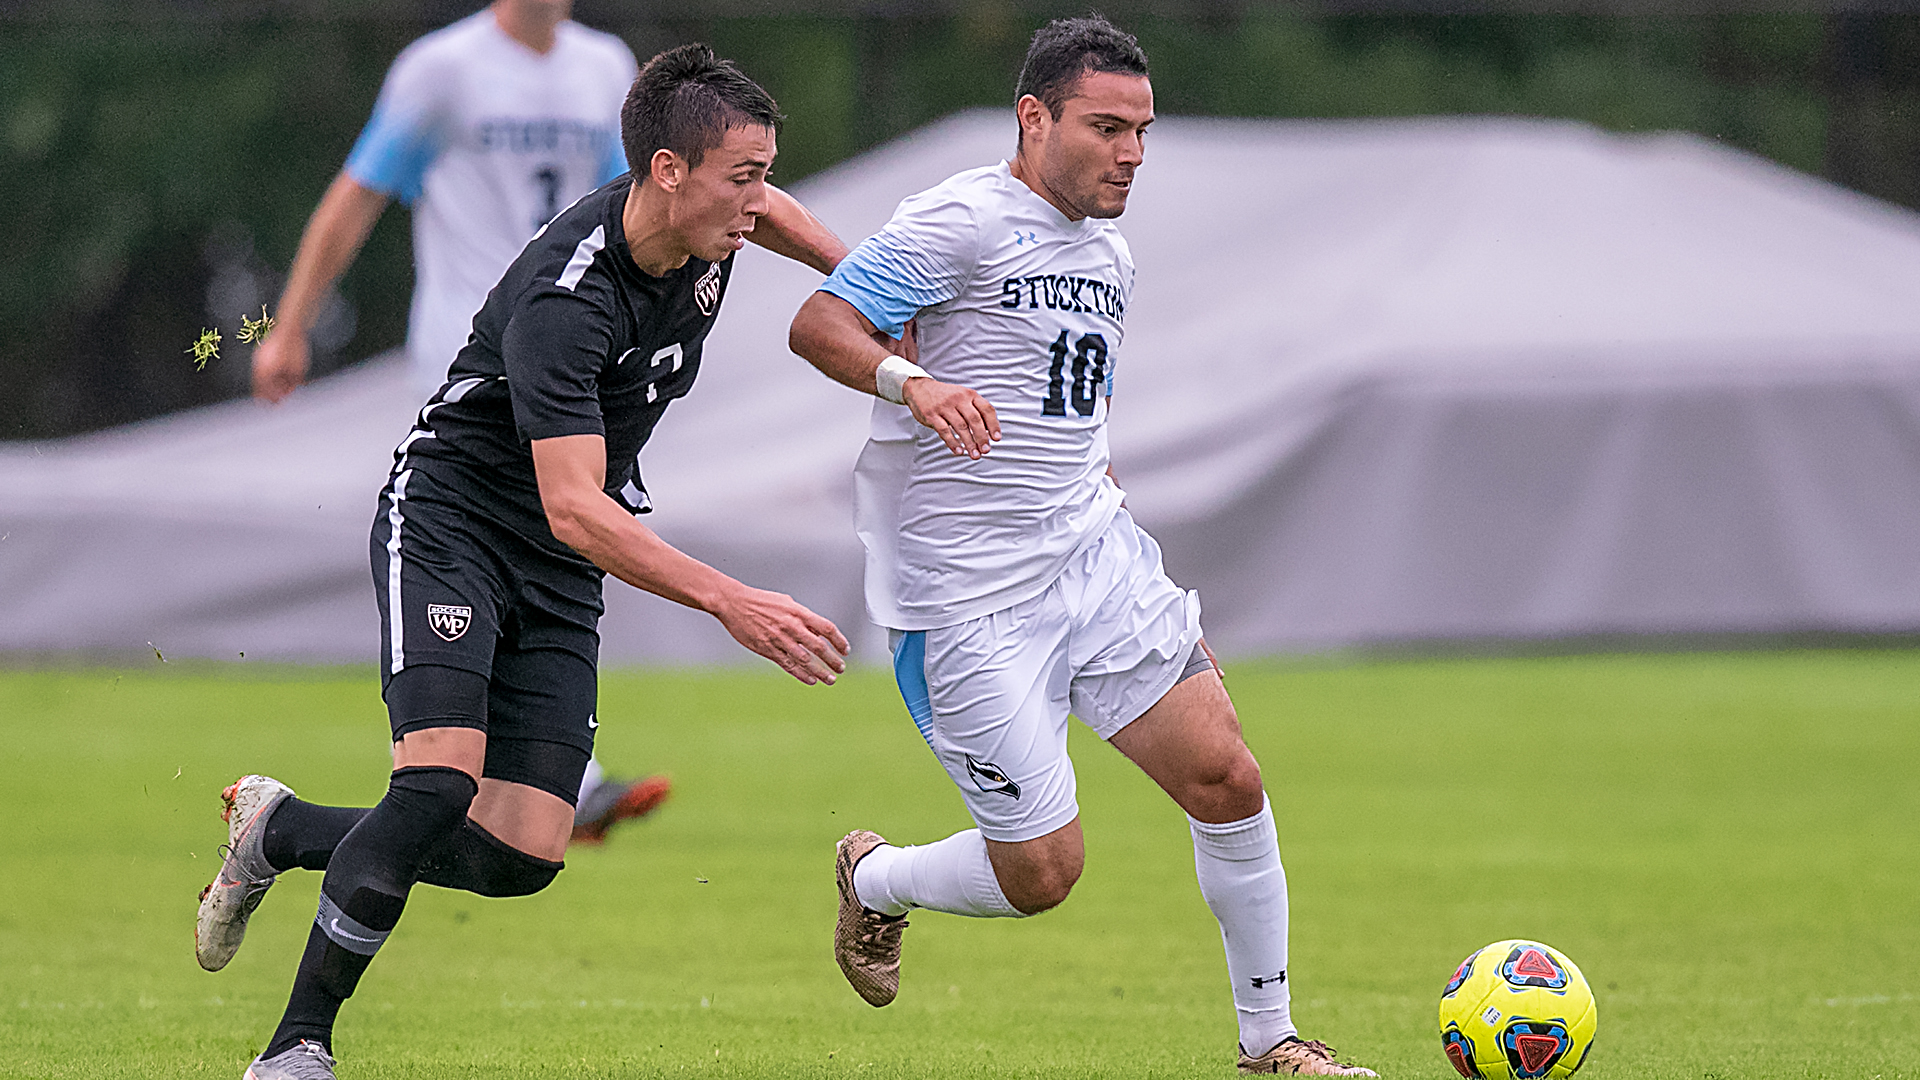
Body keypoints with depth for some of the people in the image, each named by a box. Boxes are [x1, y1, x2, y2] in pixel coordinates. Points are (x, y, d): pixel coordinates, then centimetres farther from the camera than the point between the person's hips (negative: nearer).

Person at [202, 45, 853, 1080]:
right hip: (447, 520, -7)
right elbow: (574, 508, -36)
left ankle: (282, 830, 19)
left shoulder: (706, 228, -6)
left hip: (562, 573, 7)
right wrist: (729, 601, -43)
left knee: (521, 857, -5)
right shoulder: (563, 299, -30)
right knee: (439, 785, -27)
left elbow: (770, 212, 23)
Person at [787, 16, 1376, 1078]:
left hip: (1092, 554, 7)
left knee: (1227, 779, -5)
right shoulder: (964, 221, -11)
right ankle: (874, 881, 27)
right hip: (966, 597, -7)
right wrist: (910, 383, -35)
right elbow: (818, 323, -18)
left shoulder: (1108, 255, 16)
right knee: (1042, 871, -5)